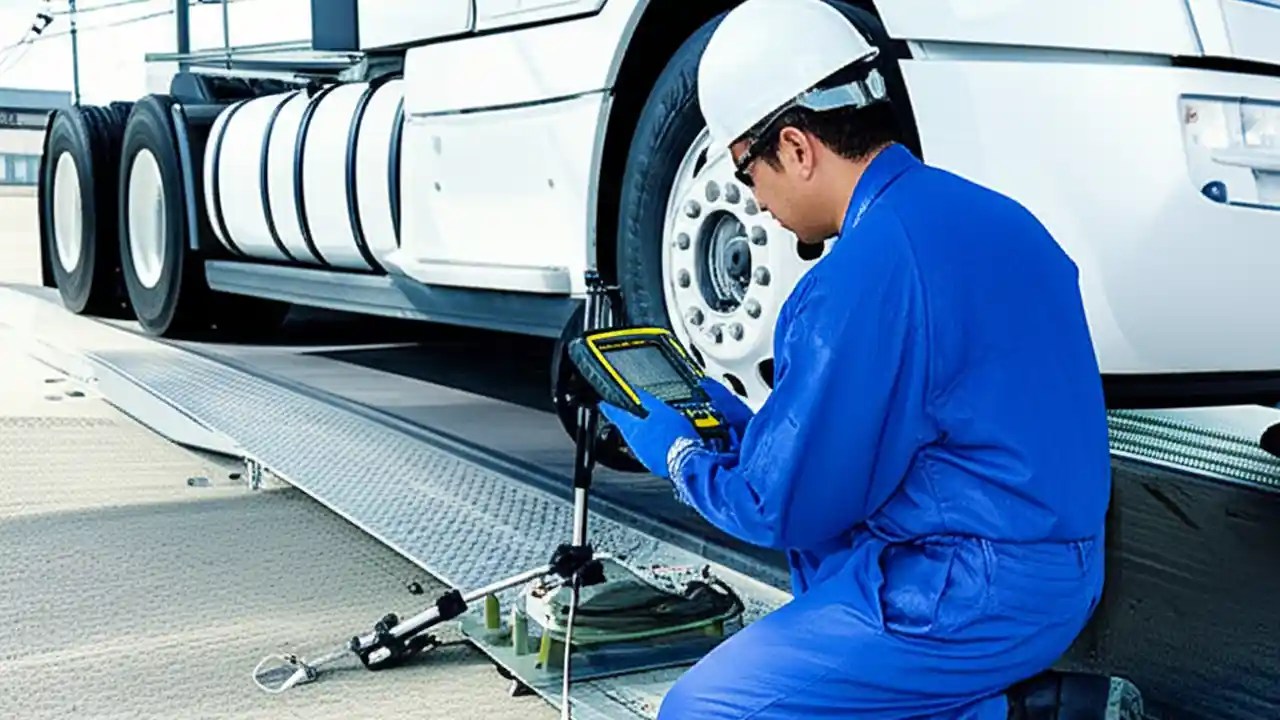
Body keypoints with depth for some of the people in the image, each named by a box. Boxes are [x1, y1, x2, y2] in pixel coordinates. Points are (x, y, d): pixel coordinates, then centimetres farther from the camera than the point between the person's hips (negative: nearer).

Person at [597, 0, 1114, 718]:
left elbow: (782, 506, -12)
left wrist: (678, 454, 6)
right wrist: (740, 424, 20)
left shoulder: (866, 272, -21)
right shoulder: (981, 212, 7)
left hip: (976, 600, -9)